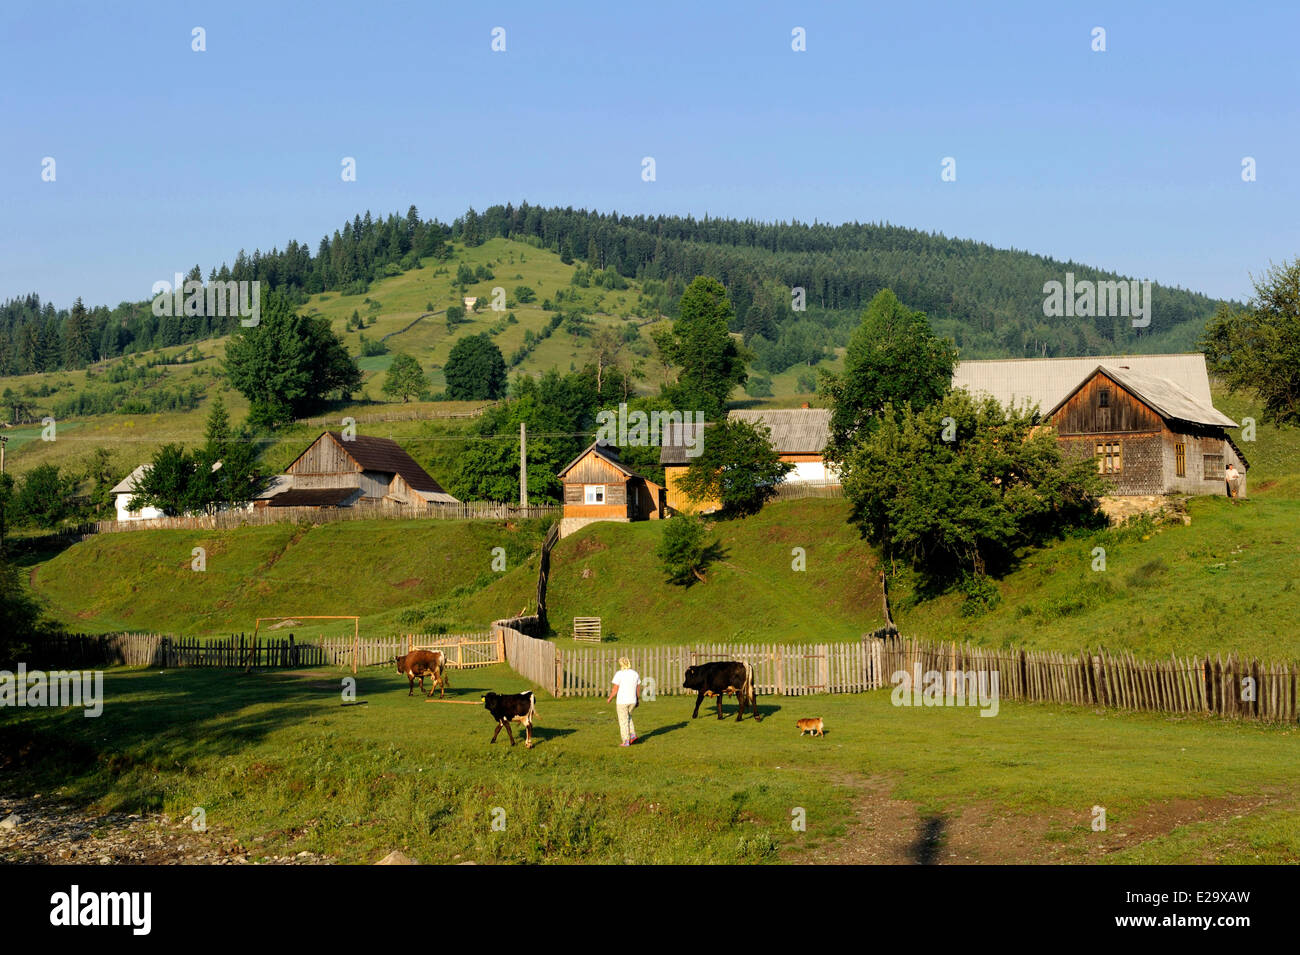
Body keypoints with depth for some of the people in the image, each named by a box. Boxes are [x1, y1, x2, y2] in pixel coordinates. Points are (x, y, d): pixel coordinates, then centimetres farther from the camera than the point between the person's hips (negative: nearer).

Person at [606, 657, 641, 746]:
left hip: (622, 701, -5)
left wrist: (609, 699, 3)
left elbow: (615, 689, -12)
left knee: (623, 721, 5)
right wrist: (638, 700, 20)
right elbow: (638, 689, 8)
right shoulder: (635, 674, 3)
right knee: (628, 717, 26)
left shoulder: (619, 674, -13)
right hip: (632, 701, 5)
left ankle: (626, 742, 7)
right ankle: (632, 735, 14)